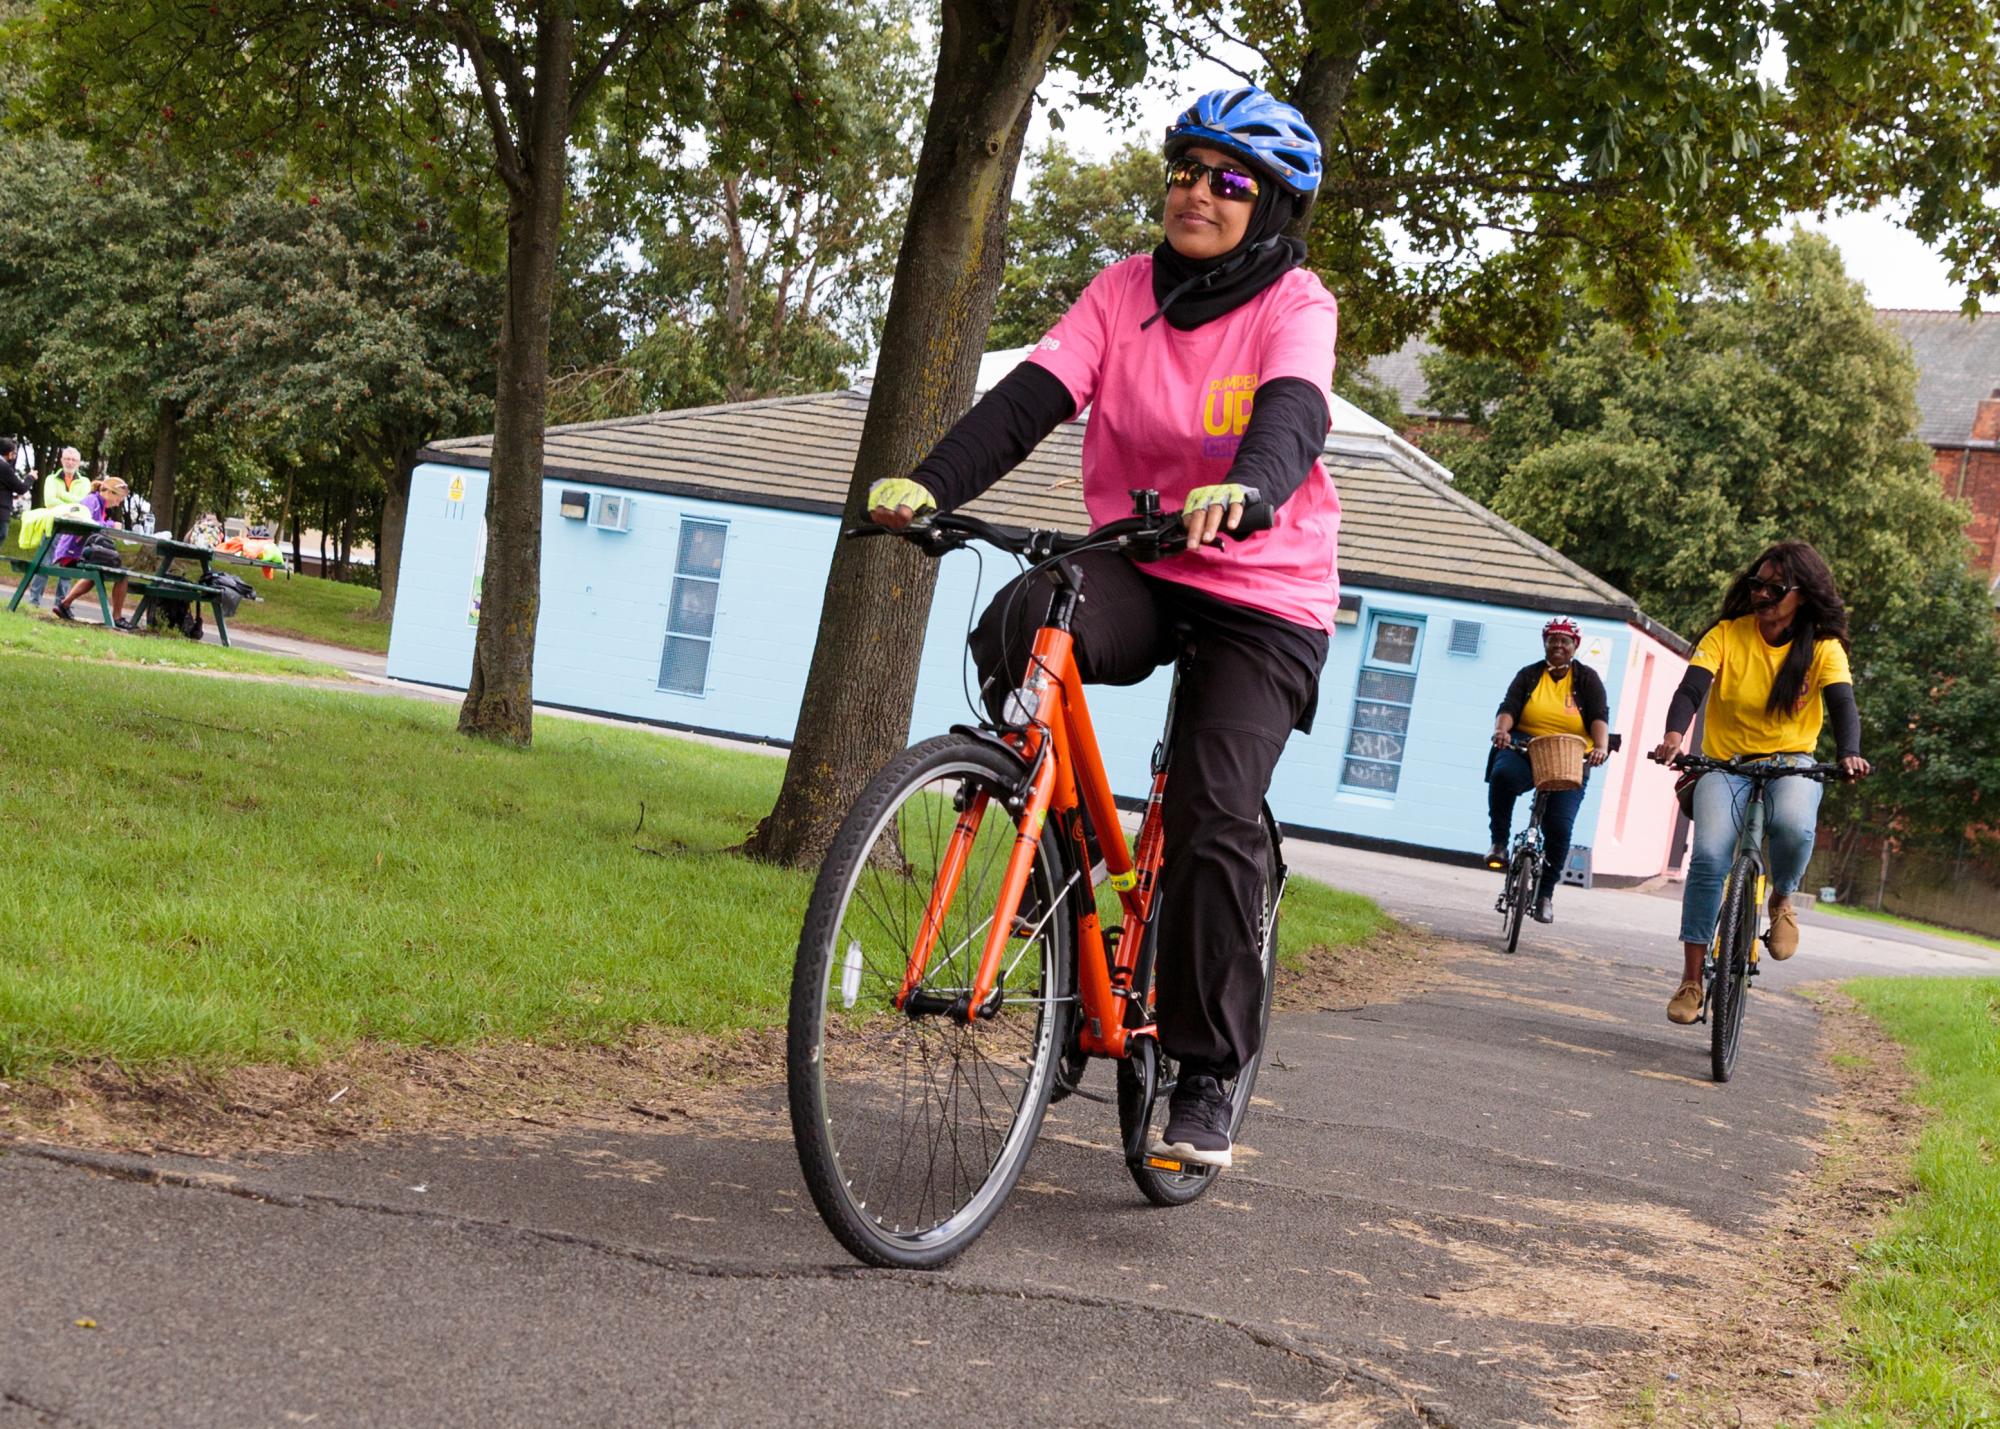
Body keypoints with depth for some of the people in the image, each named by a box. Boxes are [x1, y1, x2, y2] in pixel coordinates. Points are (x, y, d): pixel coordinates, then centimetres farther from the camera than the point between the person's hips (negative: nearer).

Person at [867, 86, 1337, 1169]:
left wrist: (1245, 488, -53)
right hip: (1138, 568, 3)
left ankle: (1206, 1077, -2)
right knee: (1018, 625, -31)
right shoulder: (1125, 290, 2)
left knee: (1214, 822, -17)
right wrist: (928, 483, -30)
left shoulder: (1295, 306, -8)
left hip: (1265, 598, -3)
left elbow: (1291, 412, -30)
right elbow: (1031, 396, -13)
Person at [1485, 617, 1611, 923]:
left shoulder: (1587, 679, 4)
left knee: (1559, 826, -14)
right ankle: (1499, 843, -18)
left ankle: (1545, 894, 5)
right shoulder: (1529, 675, 7)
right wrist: (1501, 730, -30)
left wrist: (1601, 747, -30)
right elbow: (1508, 708, -6)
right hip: (1526, 751, 0)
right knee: (1502, 774, -35)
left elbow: (1599, 716, -10)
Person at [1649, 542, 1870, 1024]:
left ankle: (1782, 899, 0)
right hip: (1725, 764, 0)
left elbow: (1842, 703, -15)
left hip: (1791, 763, 0)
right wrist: (1674, 735, -37)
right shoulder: (1727, 635, -4)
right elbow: (1692, 688, -15)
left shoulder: (1823, 648, -3)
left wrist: (1849, 752, -37)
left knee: (1794, 824, -35)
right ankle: (1691, 980, -13)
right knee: (1709, 855, -22)